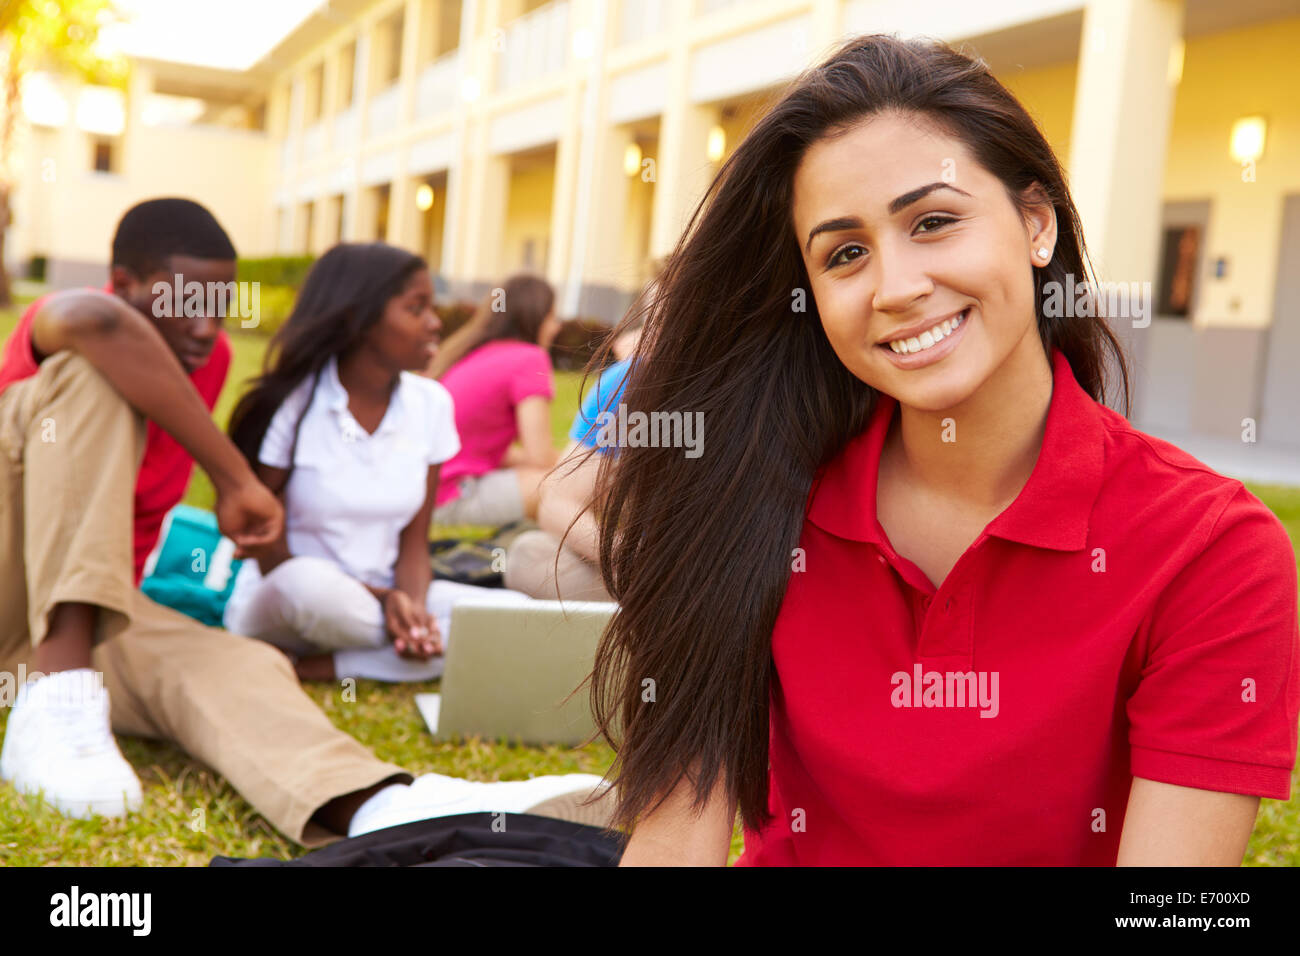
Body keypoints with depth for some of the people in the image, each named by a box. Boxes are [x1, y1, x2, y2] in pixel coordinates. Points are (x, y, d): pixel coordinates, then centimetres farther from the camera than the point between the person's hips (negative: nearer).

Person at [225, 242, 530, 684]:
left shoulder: (430, 404, -1)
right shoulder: (288, 407, -14)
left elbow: (414, 542, 1)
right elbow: (272, 557, -13)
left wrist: (410, 604, -21)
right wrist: (383, 599, -24)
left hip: (380, 597, 6)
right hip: (276, 603, -5)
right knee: (307, 584, -41)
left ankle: (315, 667, -19)